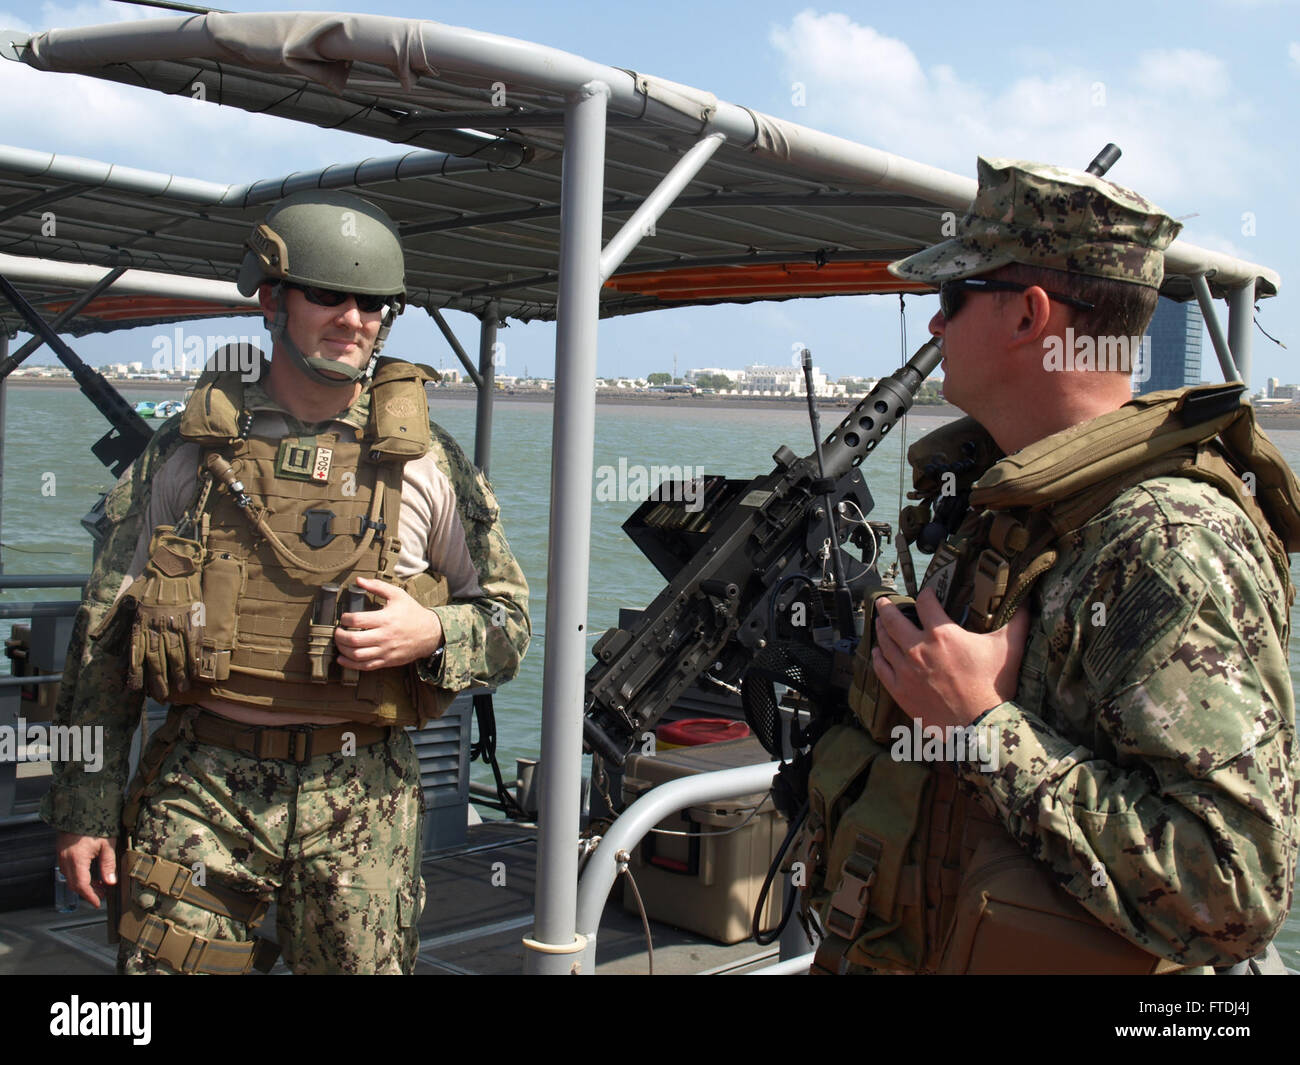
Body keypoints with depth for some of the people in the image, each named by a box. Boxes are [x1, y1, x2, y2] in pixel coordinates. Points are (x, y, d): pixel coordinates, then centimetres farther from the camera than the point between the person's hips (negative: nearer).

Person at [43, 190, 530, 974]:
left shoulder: (427, 464, 2)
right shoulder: (188, 448, 3)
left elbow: (509, 621, 9)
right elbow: (105, 631, 7)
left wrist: (430, 632, -14)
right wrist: (85, 807, 4)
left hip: (362, 798, 0)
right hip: (201, 788, 0)